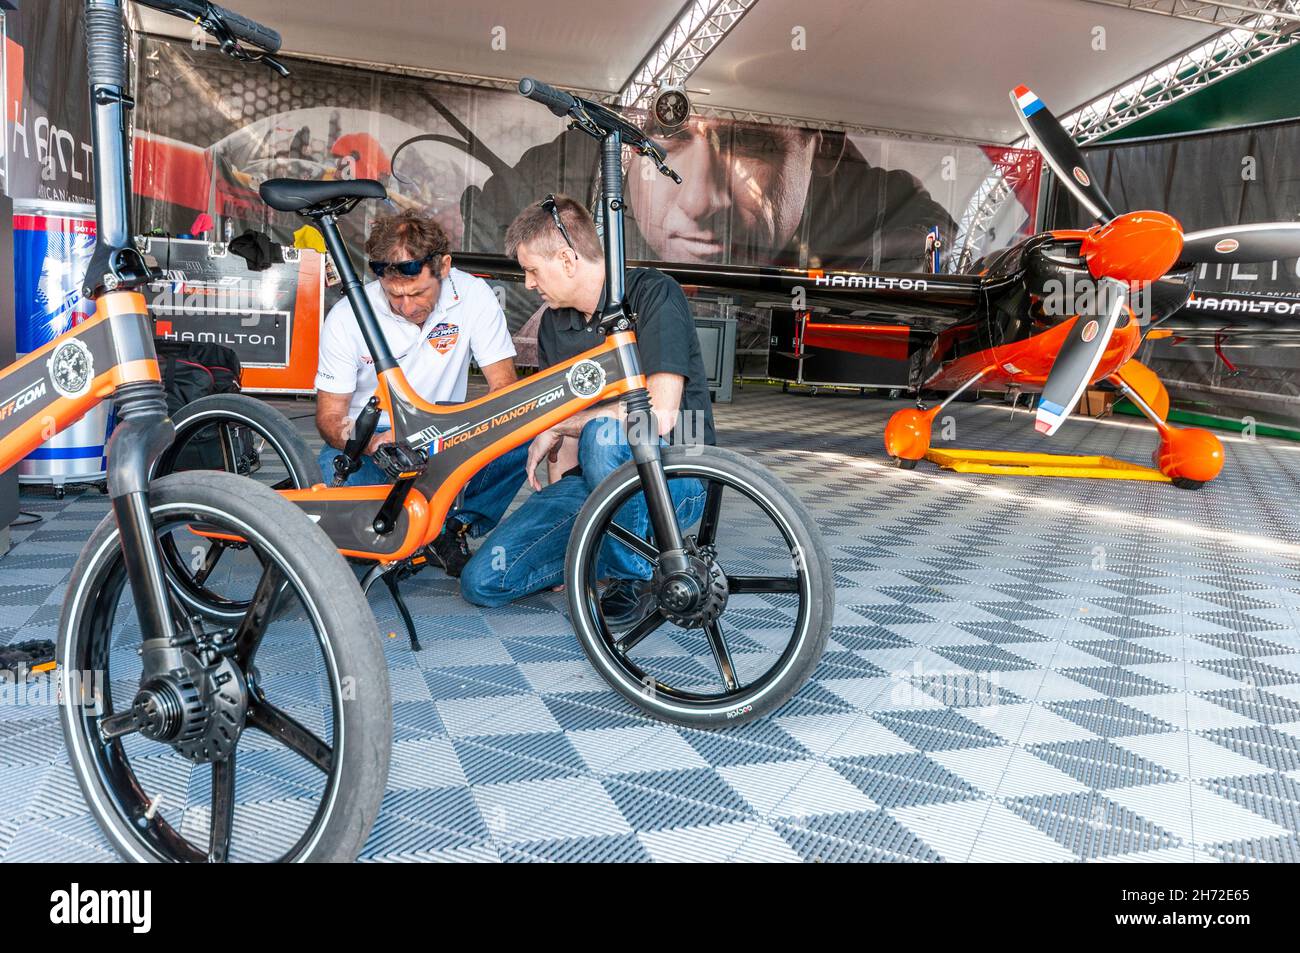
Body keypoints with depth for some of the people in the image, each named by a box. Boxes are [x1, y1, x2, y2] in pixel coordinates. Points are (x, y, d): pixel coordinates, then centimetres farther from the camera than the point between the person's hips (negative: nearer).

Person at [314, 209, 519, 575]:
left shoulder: (474, 296, -14)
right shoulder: (346, 318, -15)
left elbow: (505, 387, -14)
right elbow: (329, 416, -9)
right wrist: (370, 443, -33)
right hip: (368, 438, -1)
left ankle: (454, 531, -7)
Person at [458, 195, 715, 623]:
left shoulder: (652, 293, -13)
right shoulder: (554, 323, 9)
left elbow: (659, 414, -25)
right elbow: (567, 426, 14)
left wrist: (558, 426, -15)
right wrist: (557, 486, -2)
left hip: (674, 479, -6)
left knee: (604, 432, -40)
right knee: (482, 581, -8)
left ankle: (633, 575, -15)